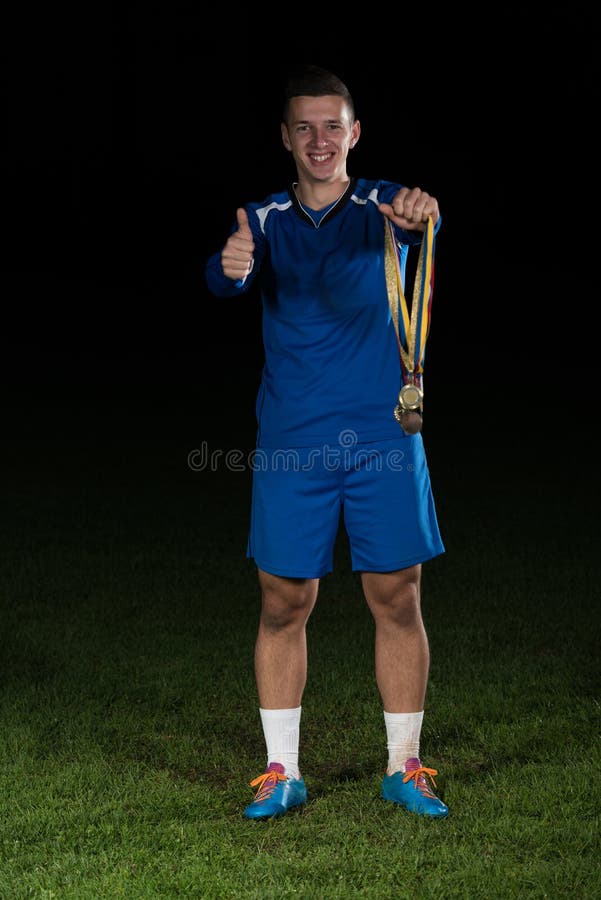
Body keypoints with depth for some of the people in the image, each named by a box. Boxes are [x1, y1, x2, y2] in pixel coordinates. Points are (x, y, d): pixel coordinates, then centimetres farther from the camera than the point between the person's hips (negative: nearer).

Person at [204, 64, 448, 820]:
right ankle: (281, 771, 16)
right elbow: (228, 277, -16)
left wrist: (418, 215, -49)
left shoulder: (381, 207, 0)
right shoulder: (265, 219, 4)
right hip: (290, 443, 1)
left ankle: (404, 767, 18)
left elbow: (418, 221, -24)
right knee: (284, 605, 3)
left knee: (397, 601, 3)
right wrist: (231, 268, -41)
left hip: (383, 439, -1)